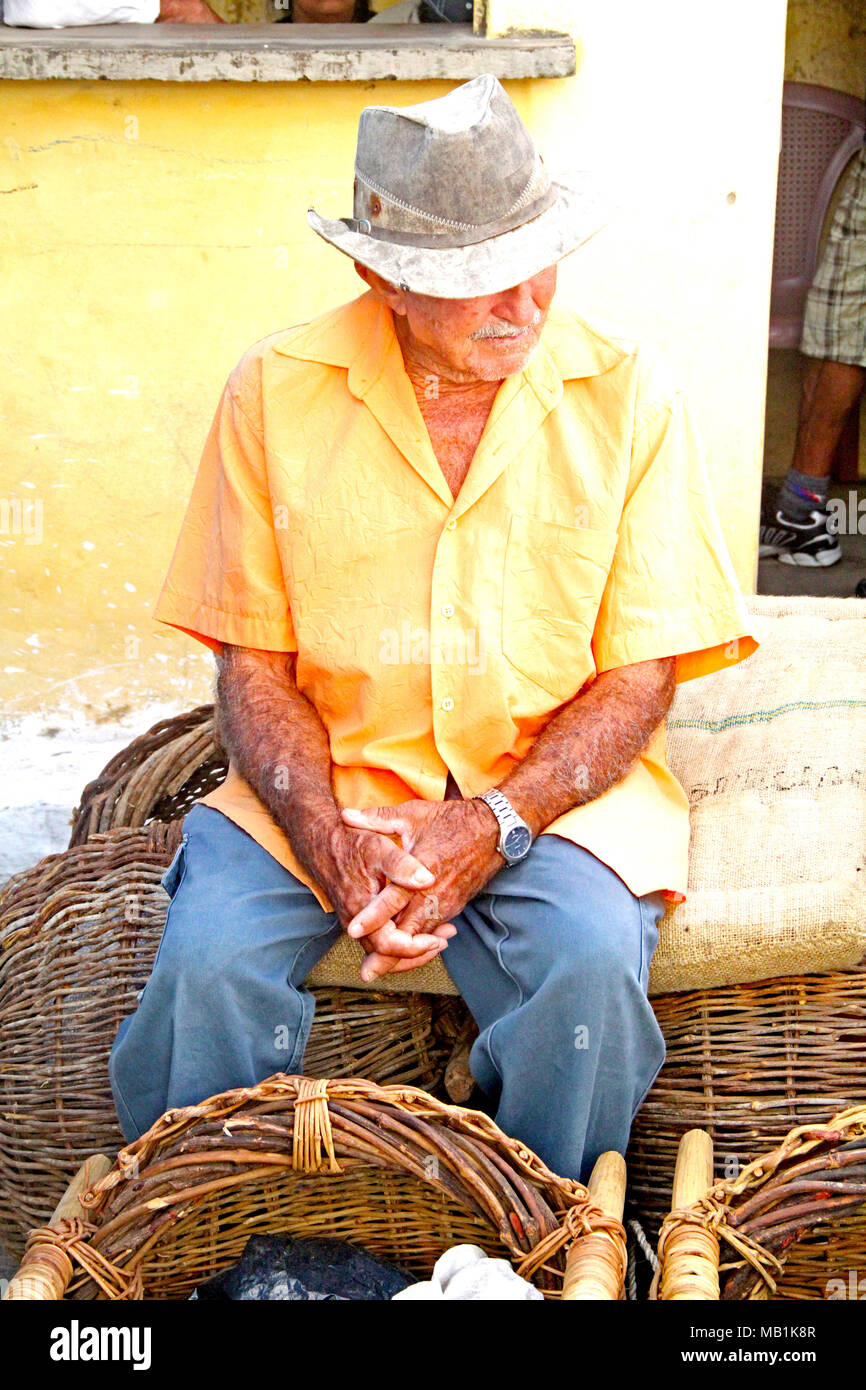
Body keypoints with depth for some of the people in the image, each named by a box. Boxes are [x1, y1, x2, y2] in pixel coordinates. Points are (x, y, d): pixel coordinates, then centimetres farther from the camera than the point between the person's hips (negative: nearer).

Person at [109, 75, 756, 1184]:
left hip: (555, 784, 0)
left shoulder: (627, 396, -3)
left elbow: (640, 680, -3)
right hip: (327, 783, 1)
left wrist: (490, 825, -18)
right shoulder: (275, 393, -2)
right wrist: (329, 841, -18)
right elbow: (252, 665, 0)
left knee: (593, 966, -29)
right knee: (204, 958, -25)